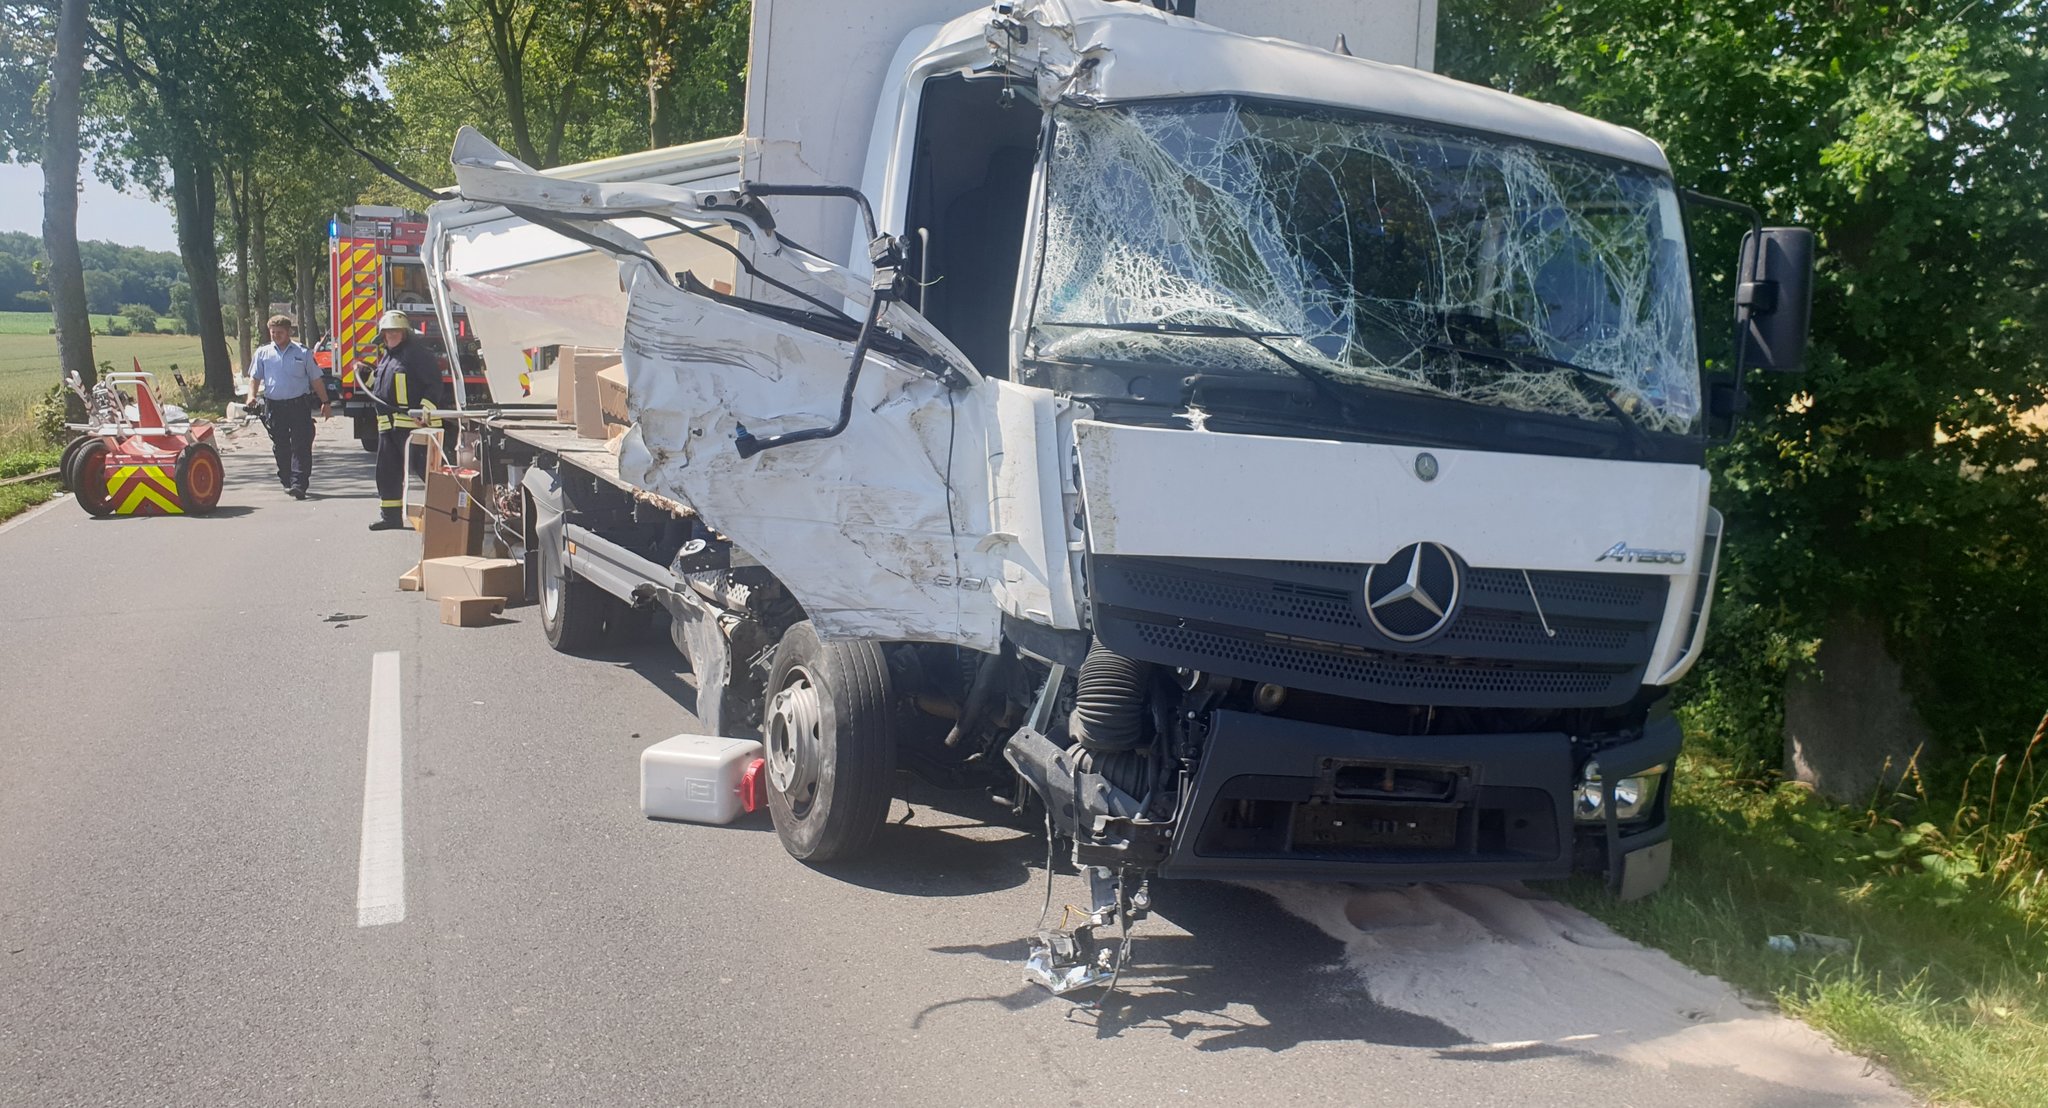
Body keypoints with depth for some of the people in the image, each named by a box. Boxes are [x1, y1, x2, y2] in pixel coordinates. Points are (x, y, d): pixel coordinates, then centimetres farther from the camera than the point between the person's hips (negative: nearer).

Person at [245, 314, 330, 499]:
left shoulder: (302, 353, 6)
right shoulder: (263, 353, 11)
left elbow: (316, 380, 10)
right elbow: (255, 377, 13)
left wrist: (325, 403, 8)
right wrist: (252, 395, -5)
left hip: (299, 405, -2)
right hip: (274, 406, 2)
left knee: (301, 445, -10)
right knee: (280, 447, 8)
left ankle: (299, 484, -14)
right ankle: (286, 482, 20)